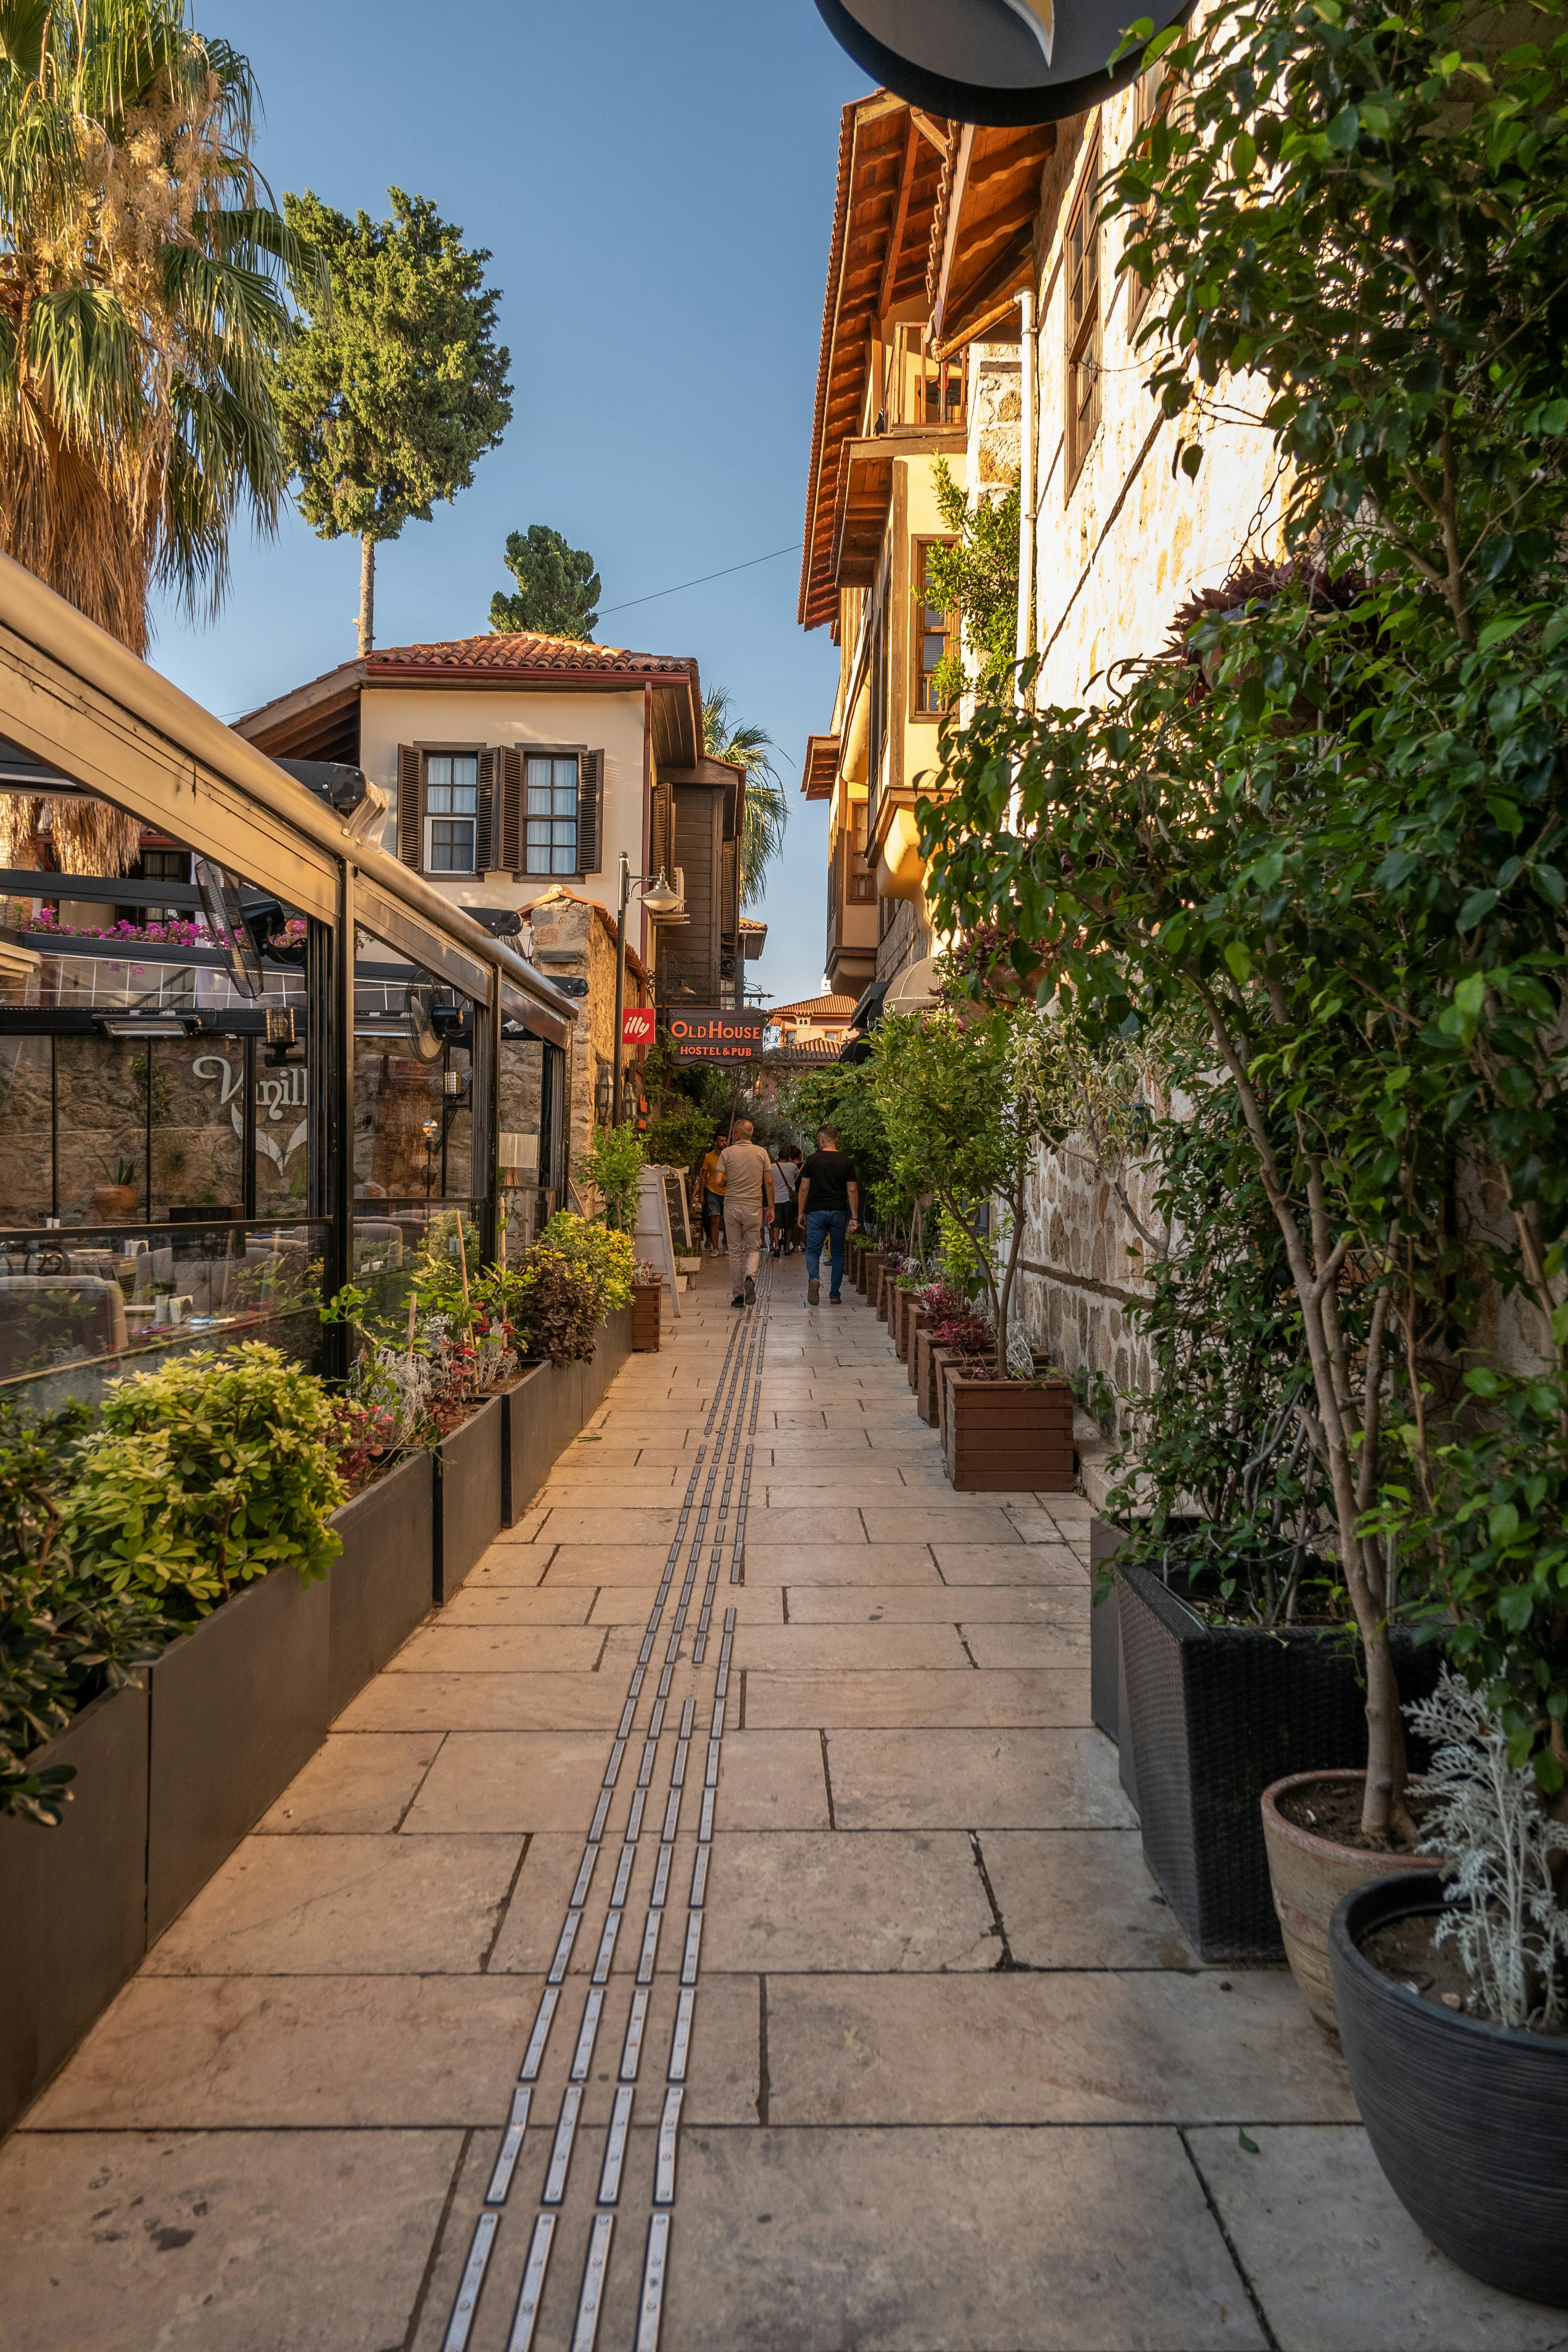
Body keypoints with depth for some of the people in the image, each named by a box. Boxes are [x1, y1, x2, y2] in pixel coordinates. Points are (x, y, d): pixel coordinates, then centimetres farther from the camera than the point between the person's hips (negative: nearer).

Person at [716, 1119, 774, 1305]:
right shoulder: (761, 1152, 0)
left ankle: (738, 1295, 9)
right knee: (753, 1249, 11)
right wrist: (770, 1208, 6)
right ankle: (750, 1277, -19)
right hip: (754, 1207, 0)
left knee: (735, 1251, 7)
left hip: (732, 1206, 0)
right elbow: (769, 1182, -1)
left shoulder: (727, 1153, -2)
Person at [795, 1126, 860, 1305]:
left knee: (813, 1250, 4)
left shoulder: (813, 1160, -2)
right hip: (839, 1212, 2)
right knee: (838, 1254, 11)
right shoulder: (847, 1161, 2)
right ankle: (835, 1295, 11)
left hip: (816, 1212, -1)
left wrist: (801, 1212, 8)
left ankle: (814, 1278, -26)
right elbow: (852, 1191, 1)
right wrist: (854, 1218, 3)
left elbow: (804, 1188, -1)